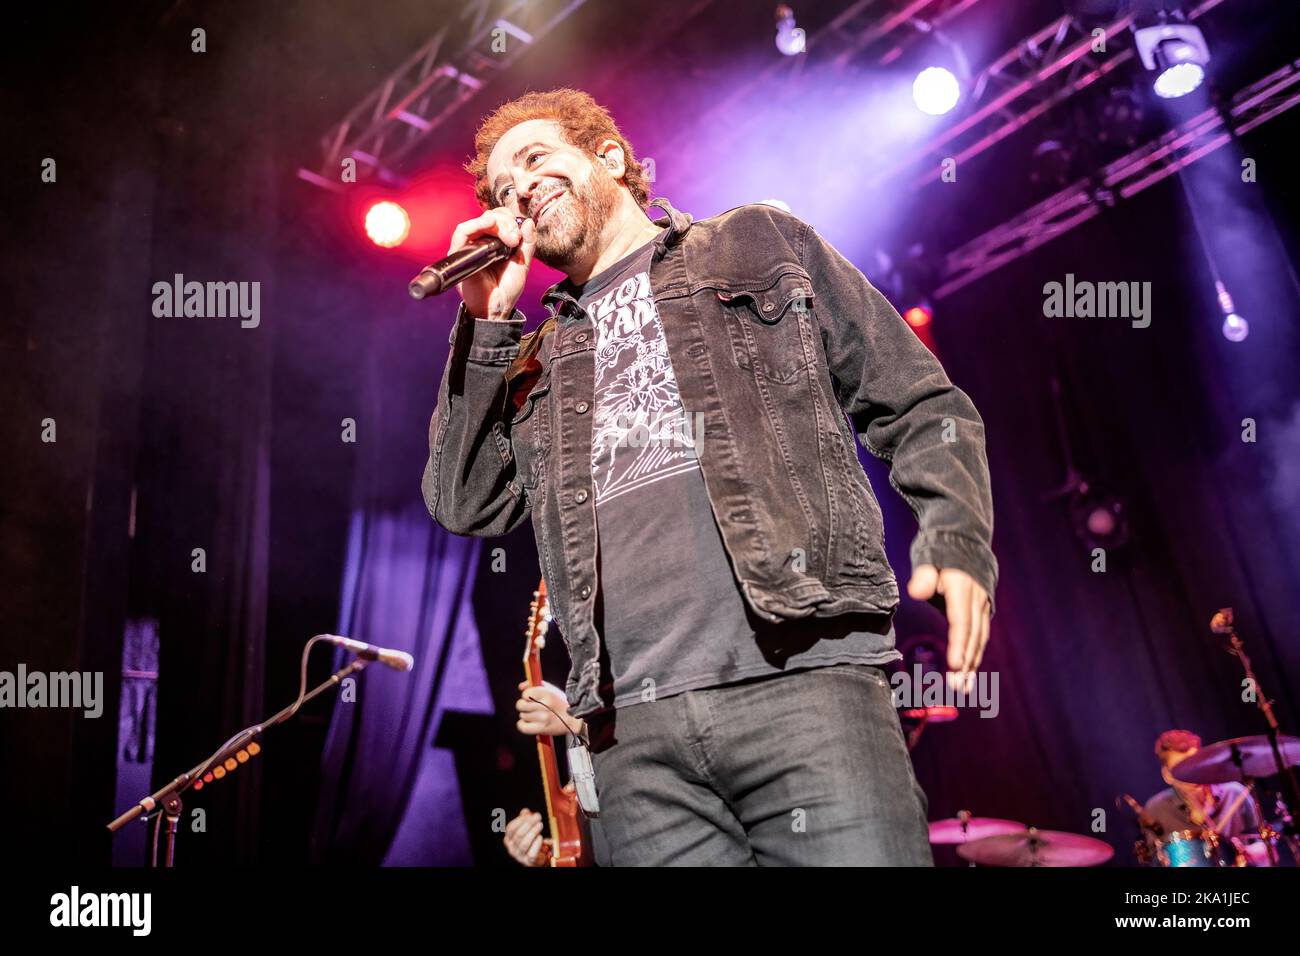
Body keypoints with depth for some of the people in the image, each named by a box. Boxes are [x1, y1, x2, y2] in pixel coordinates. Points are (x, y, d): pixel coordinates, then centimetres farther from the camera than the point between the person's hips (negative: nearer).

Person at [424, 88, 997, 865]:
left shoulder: (760, 244, 17)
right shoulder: (540, 359, 25)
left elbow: (920, 404, 12)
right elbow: (466, 504, 13)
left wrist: (957, 538, -6)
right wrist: (485, 320, 10)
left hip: (803, 681, -3)